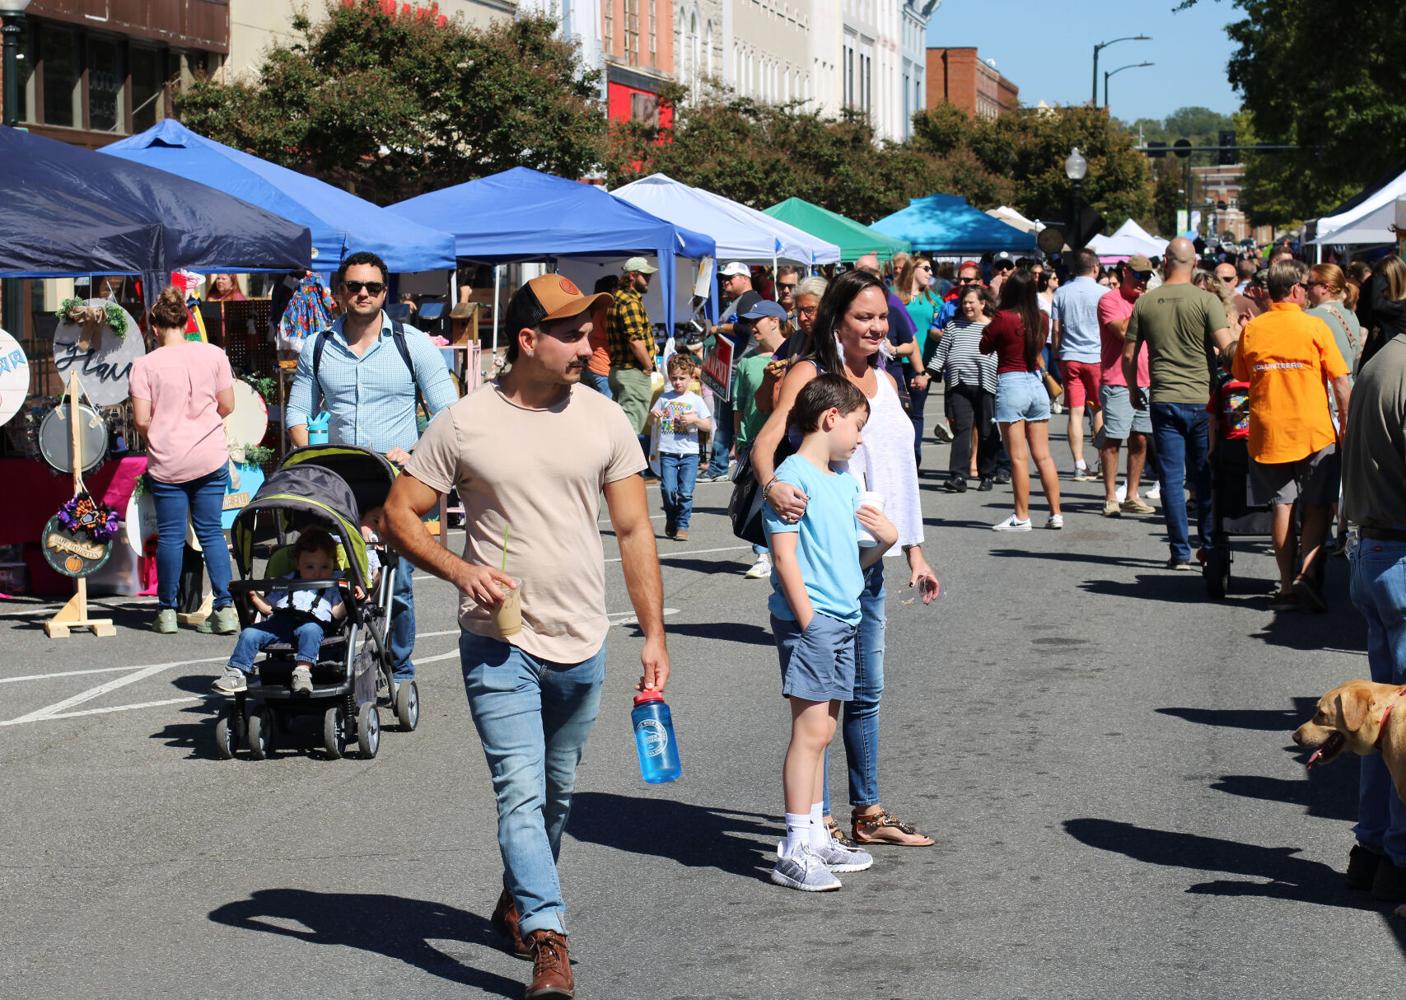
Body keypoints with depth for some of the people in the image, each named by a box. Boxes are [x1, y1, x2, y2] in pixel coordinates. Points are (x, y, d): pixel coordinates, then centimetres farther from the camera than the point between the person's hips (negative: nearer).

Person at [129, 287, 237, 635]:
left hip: (167, 462, -2)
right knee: (211, 531, 8)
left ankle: (167, 612, 12)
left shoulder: (145, 364, -6)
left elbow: (141, 420, -7)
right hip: (211, 457, 2)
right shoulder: (213, 355, 0)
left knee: (170, 536, 6)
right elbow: (227, 406, 4)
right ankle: (225, 609, 1)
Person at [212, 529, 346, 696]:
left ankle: (303, 669, -48)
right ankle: (236, 674, -17)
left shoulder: (332, 587, 24)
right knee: (249, 634, -18)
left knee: (310, 630, -39)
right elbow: (269, 607, 29)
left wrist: (349, 601, -9)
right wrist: (254, 596, 13)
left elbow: (336, 613, 9)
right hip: (279, 621, 3)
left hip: (312, 622, -3)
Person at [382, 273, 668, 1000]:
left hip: (581, 644, 3)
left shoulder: (603, 420, 1)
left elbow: (634, 532, 5)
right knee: (521, 792, -12)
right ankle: (548, 939, -15)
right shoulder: (463, 423, -6)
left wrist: (654, 634, 1)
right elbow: (399, 513, -1)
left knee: (556, 793, 17)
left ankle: (517, 903, 38)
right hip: (499, 644, -3)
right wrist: (459, 569, -17)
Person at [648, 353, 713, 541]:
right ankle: (671, 520, 17)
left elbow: (708, 426, 4)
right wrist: (654, 415, -10)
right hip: (667, 452, 1)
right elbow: (651, 423, 12)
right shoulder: (664, 398, 8)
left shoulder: (696, 400, 4)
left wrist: (694, 420, -14)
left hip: (689, 453, -1)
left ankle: (682, 525, 8)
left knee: (685, 492, -5)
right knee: (668, 489, -6)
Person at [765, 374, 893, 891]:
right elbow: (784, 557, -15)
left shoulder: (846, 480, 17)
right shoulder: (793, 477, -10)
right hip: (808, 618, -9)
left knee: (822, 731, 13)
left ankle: (816, 837, 20)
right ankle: (794, 852, -10)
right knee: (811, 730, -10)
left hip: (843, 618, 9)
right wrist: (808, 620, -18)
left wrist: (886, 541, 5)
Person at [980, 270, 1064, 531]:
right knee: (1043, 455, 10)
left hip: (1011, 384, -5)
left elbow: (985, 347, -1)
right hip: (1036, 382, 5)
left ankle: (1022, 517, -1)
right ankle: (1056, 513, 12)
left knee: (1018, 457, -3)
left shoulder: (1003, 318, -13)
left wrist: (987, 328, 14)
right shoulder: (1040, 319, 2)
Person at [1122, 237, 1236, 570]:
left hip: (1164, 402, 1)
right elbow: (1227, 348, -14)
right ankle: (1211, 547, 17)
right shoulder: (1206, 300, -7)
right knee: (1206, 478, 11)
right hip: (1202, 400, -1)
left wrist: (1134, 392, 20)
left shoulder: (1145, 303, 2)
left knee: (1172, 477, 4)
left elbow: (1128, 356, 6)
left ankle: (1180, 551, 2)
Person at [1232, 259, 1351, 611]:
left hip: (1267, 433, 3)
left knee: (1281, 507, 8)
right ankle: (1306, 575, -11)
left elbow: (1240, 377, 10)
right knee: (1316, 508, 7)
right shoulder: (1314, 326, -6)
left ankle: (1287, 588, 7)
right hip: (1314, 431, -3)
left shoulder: (1252, 330, 2)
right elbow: (1340, 384, -6)